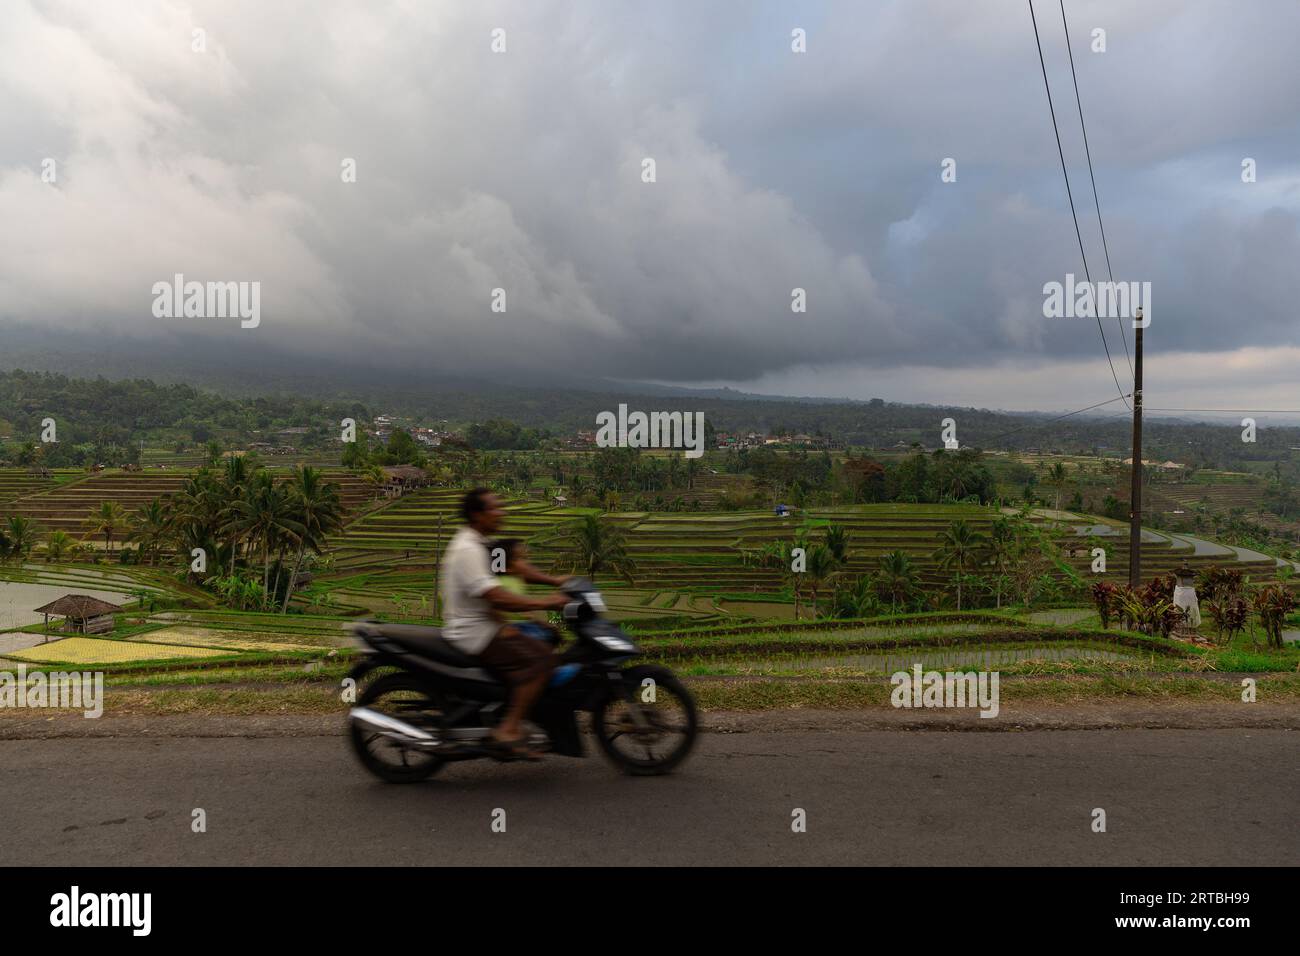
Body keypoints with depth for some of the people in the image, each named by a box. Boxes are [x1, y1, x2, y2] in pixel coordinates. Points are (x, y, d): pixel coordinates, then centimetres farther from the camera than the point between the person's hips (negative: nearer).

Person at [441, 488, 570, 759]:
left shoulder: (480, 543, 13)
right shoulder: (468, 549, -20)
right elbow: (495, 597, -28)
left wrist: (555, 581, 6)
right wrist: (545, 602, -24)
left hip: (480, 624, 11)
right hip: (473, 632, -11)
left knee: (546, 636, 16)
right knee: (540, 658, -20)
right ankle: (507, 731, -20)